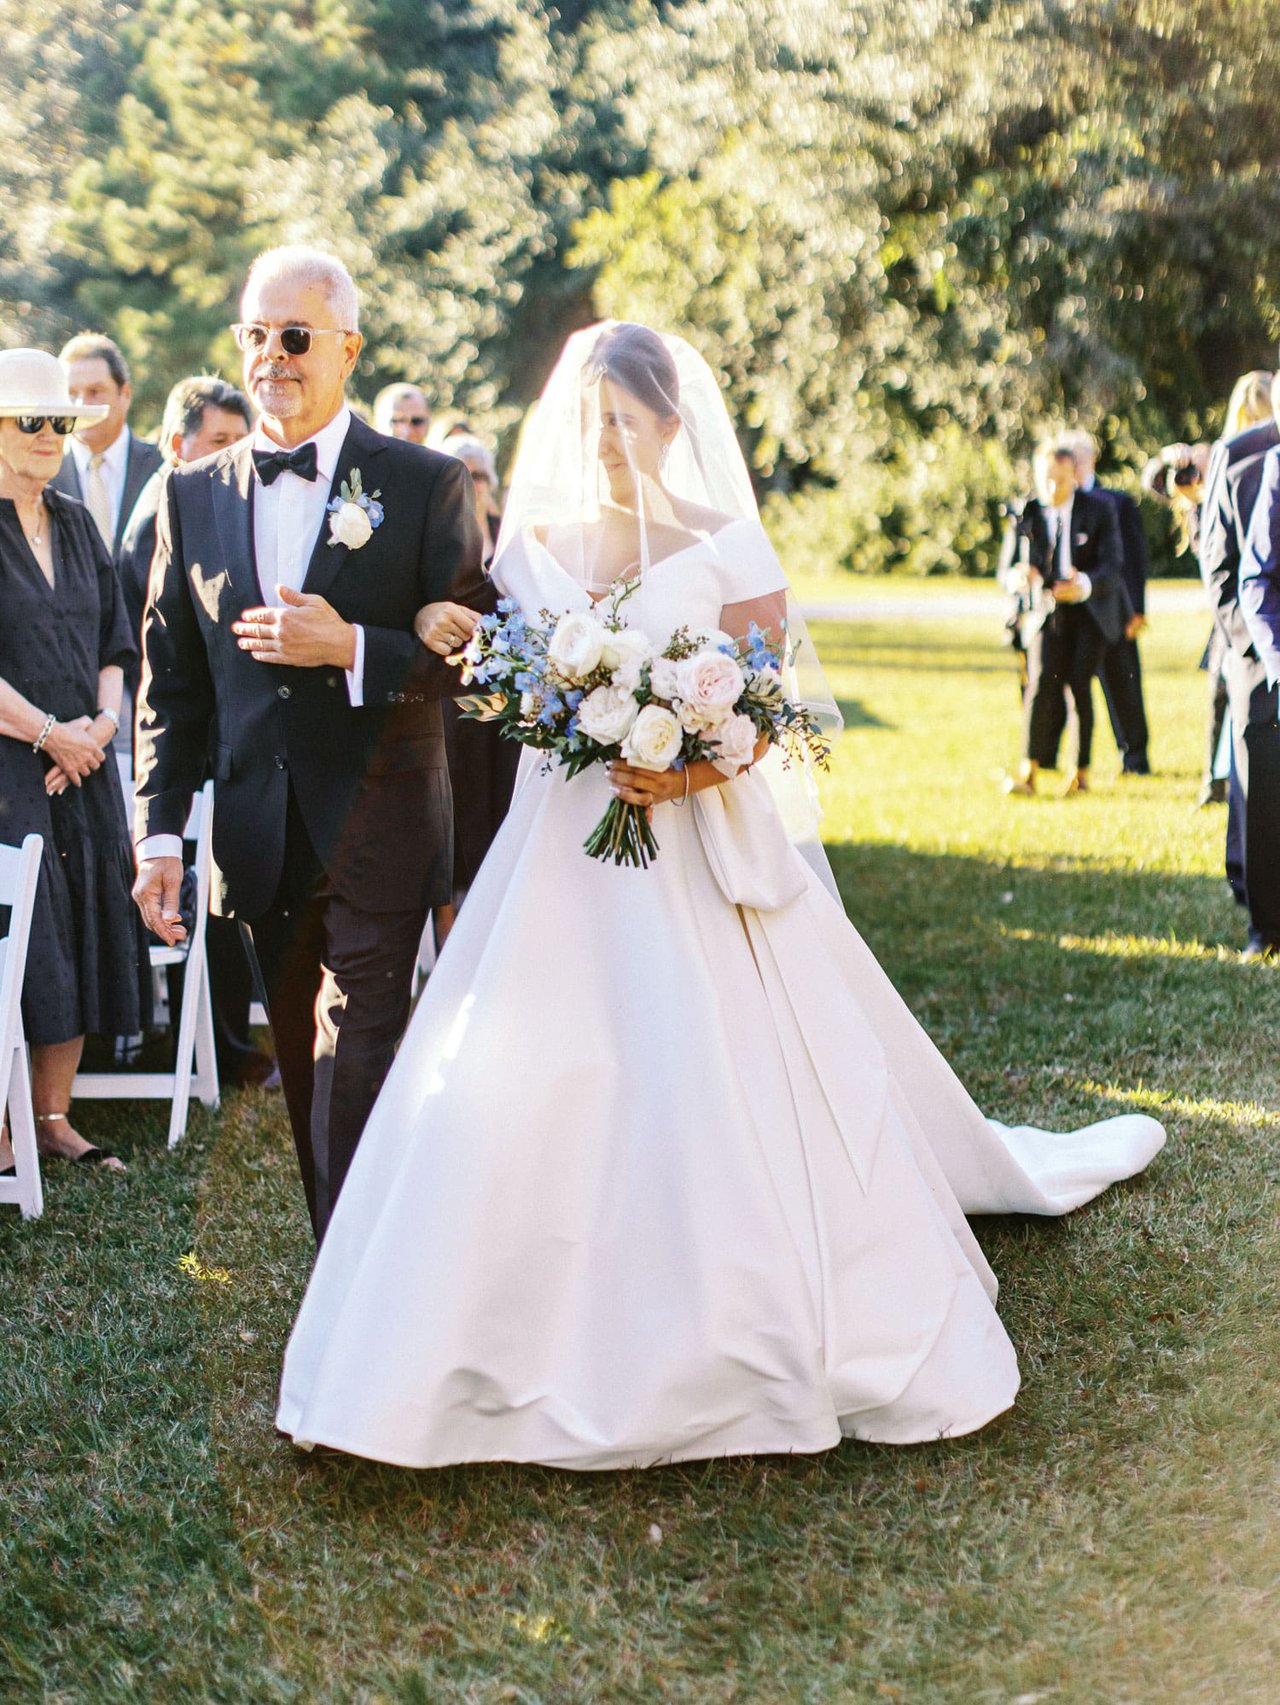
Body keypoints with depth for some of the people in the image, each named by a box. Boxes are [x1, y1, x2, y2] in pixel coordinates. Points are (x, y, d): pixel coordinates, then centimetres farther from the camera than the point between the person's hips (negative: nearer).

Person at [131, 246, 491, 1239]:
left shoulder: (429, 484, -3)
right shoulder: (193, 494, 8)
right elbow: (170, 678, 9)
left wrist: (352, 649, -20)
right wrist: (160, 830, 3)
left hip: (378, 834, -4)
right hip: (260, 842, 4)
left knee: (356, 1075, -8)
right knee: (307, 1077, 14)